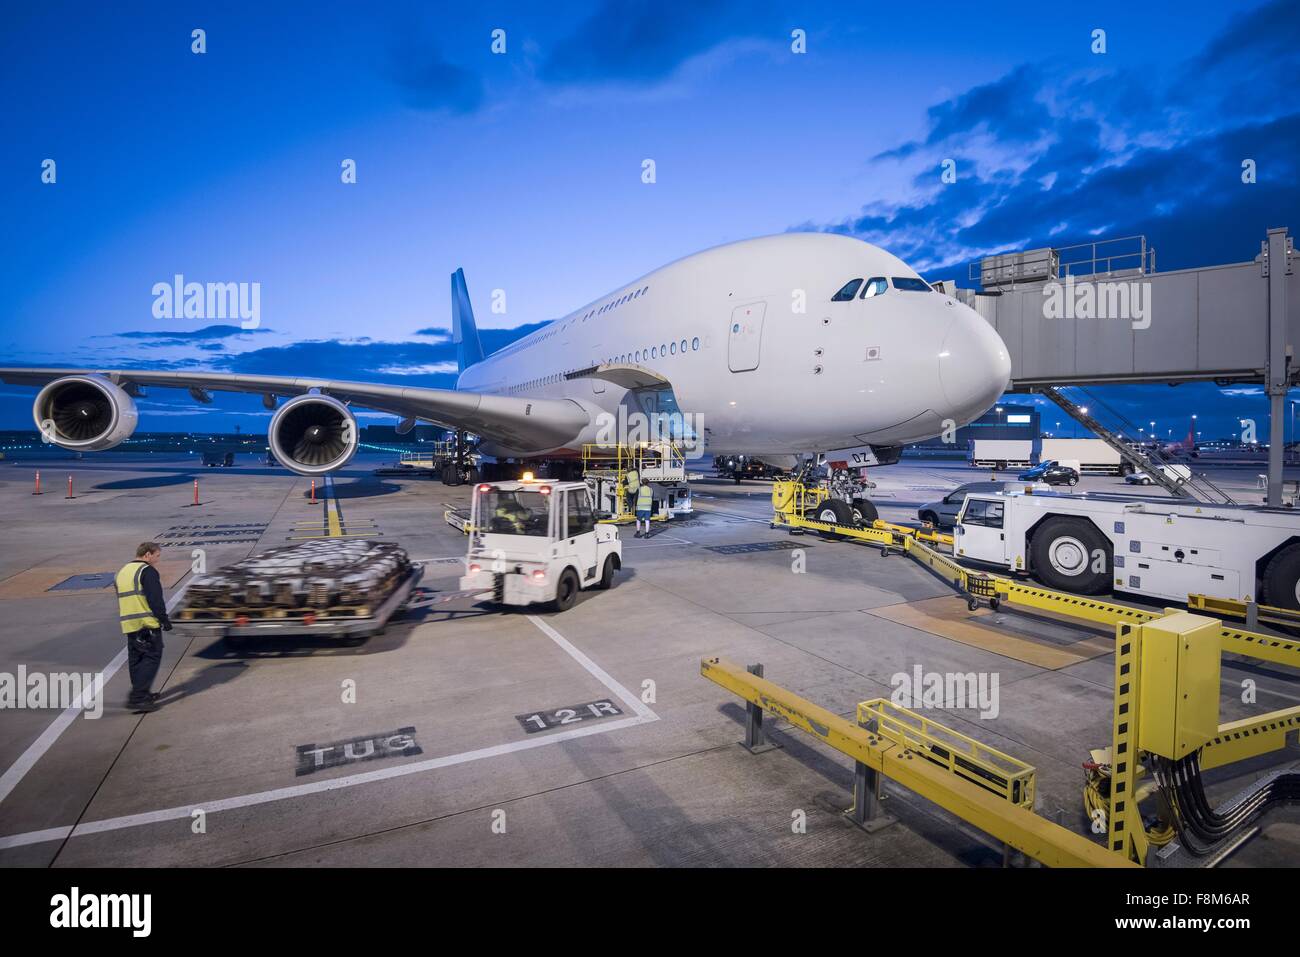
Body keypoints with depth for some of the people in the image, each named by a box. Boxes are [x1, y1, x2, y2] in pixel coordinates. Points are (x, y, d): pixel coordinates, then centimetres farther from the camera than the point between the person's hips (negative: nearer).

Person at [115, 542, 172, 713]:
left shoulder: (123, 572, 19)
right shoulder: (147, 571, -11)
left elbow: (123, 600, 25)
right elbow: (155, 599, -17)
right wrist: (164, 620, -11)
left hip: (129, 624, 9)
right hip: (148, 623, -9)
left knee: (135, 660, 15)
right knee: (151, 658, -6)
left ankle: (141, 694, 23)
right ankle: (138, 697, -13)